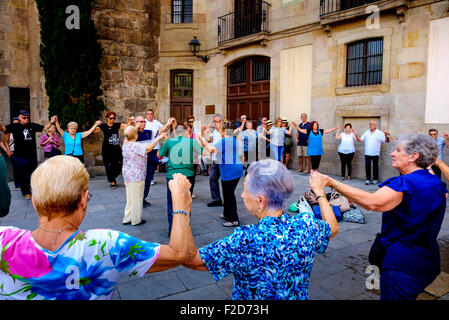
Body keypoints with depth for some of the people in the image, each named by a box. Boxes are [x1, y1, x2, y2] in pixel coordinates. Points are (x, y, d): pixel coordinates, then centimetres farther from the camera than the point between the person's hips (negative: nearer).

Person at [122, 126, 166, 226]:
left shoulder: (125, 144, 5)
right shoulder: (135, 145, -22)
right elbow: (148, 147, -36)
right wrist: (159, 138, -28)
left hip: (127, 175, 9)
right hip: (136, 176, -9)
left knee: (130, 197, 19)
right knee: (137, 198, 4)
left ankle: (127, 218, 27)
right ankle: (136, 220, 15)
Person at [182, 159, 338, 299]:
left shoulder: (244, 240, -36)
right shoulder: (307, 225, -21)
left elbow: (188, 259, -31)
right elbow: (333, 227, 2)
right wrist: (319, 192, 14)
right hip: (300, 296, 4)